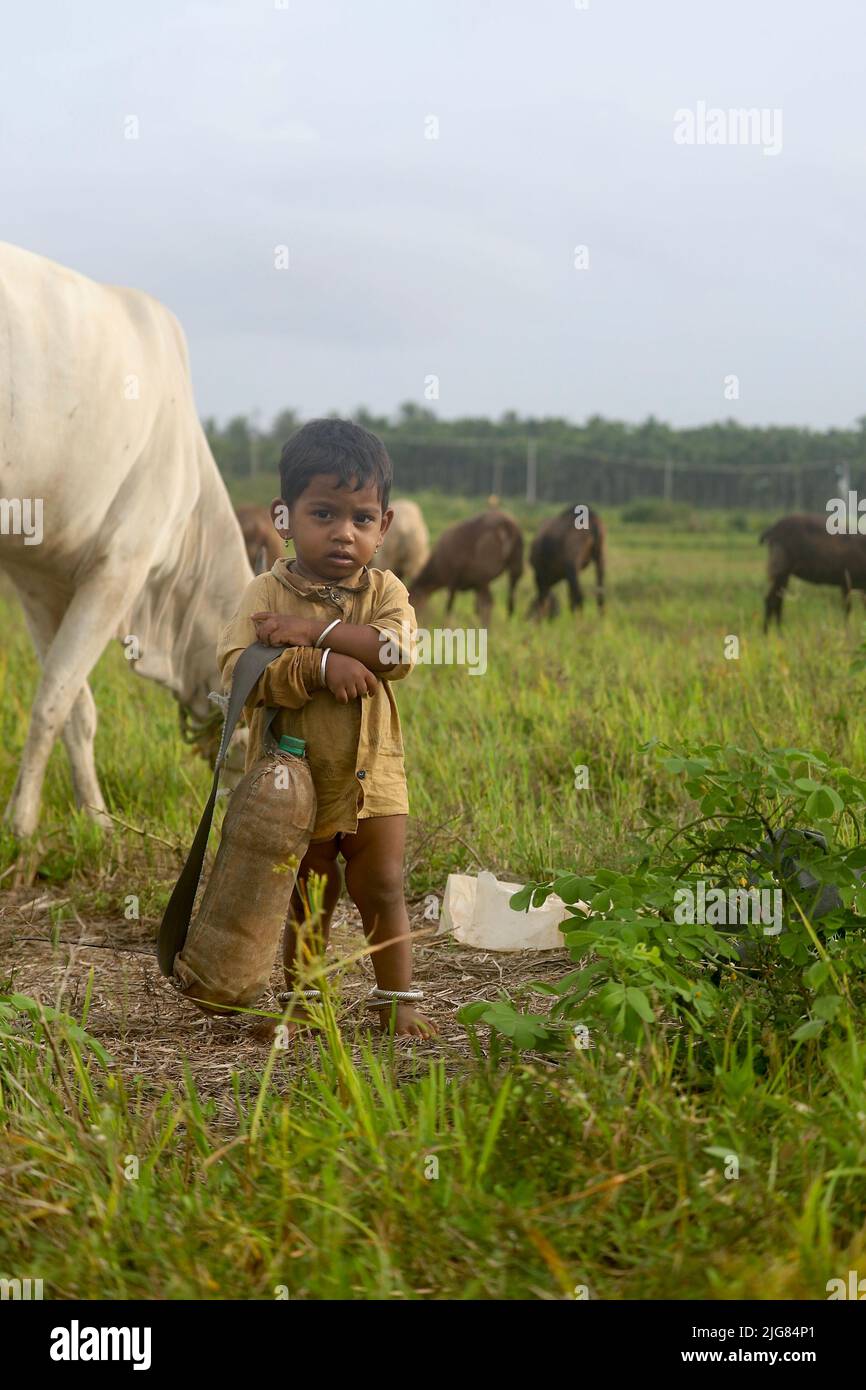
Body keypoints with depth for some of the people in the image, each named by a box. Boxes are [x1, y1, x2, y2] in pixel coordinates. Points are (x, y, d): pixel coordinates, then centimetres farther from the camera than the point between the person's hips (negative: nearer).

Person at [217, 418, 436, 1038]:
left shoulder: (384, 590, -3)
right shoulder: (267, 593, -8)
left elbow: (399, 650, -23)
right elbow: (238, 671, -21)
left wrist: (315, 628, -27)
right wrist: (320, 665, -30)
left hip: (371, 775, 1)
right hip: (294, 778, -1)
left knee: (383, 889, 6)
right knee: (308, 899, 13)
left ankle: (397, 999, 18)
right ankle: (301, 1000, 28)